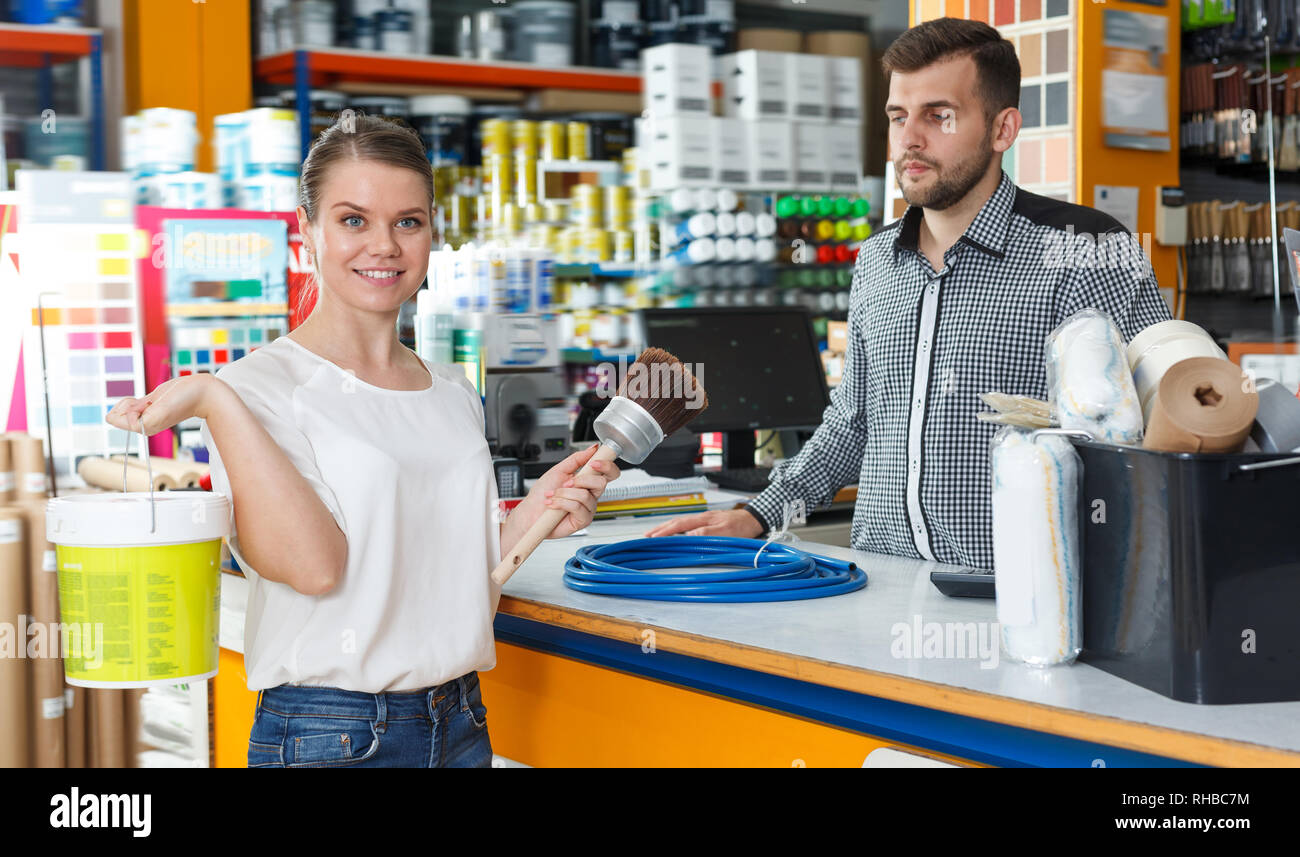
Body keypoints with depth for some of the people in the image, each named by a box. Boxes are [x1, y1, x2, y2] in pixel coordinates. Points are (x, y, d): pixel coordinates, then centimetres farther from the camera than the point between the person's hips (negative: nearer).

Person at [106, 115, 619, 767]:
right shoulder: (258, 386, -8)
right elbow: (313, 563, -22)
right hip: (327, 736, -5)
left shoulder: (455, 395, 9)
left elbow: (468, 594, 12)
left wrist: (529, 517, -4)